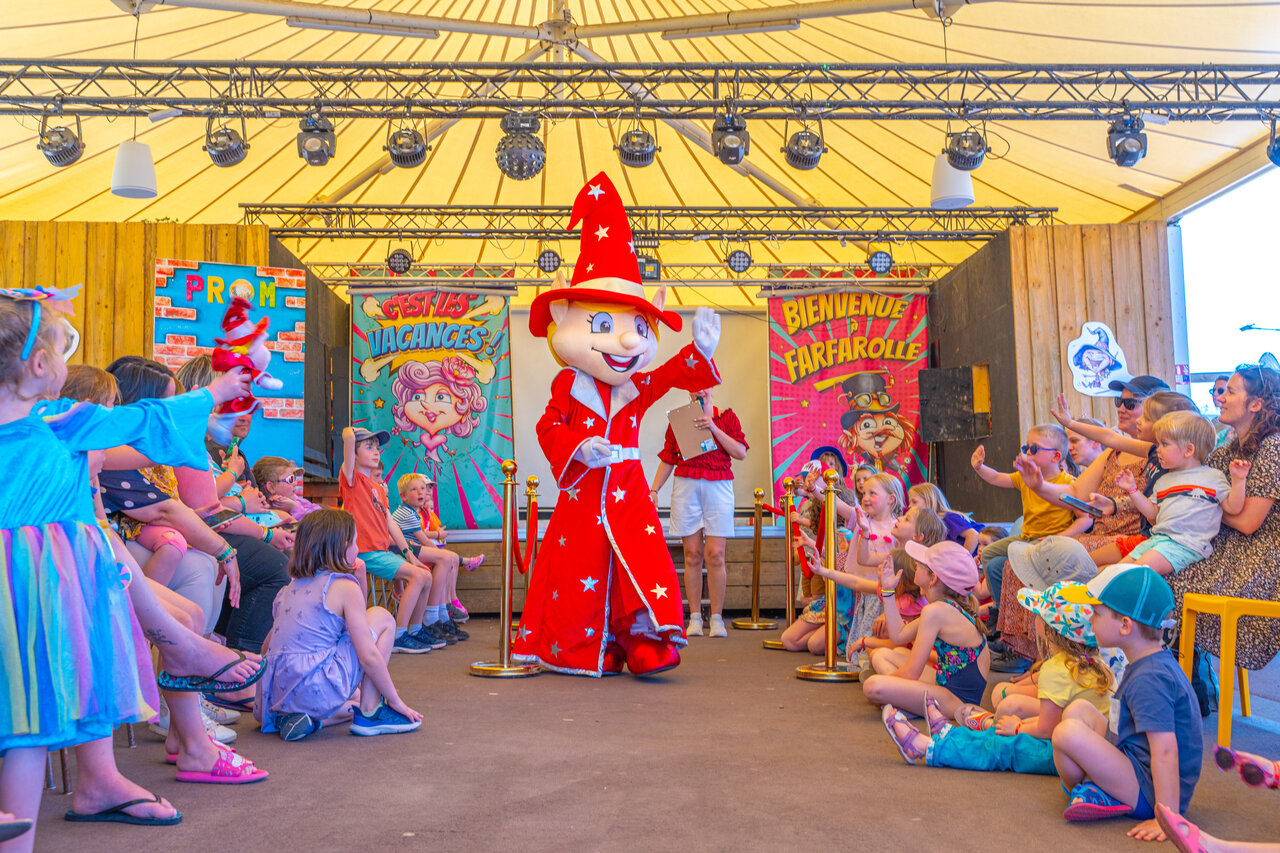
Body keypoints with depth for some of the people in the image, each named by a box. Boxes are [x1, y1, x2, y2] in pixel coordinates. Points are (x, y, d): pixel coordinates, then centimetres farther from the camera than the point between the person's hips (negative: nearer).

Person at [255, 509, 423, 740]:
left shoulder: (292, 586, 16)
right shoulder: (345, 586, -5)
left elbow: (267, 646, 22)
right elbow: (368, 657, -9)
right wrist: (395, 701, 2)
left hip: (275, 694, 7)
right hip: (317, 693, -7)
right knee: (382, 617, 5)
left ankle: (287, 716, 8)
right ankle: (370, 713, 5)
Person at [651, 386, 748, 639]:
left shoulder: (726, 416, 9)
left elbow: (741, 453, -1)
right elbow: (668, 459, 12)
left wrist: (713, 428, -9)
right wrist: (654, 489, 1)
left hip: (718, 487, -1)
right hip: (686, 486, 1)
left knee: (715, 554, -7)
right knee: (692, 554, -1)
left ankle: (717, 618, 2)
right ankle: (695, 618, 6)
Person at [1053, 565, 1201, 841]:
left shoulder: (1149, 679, -24)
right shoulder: (1158, 662, 8)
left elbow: (1165, 751, -29)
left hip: (1149, 795, -10)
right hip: (1136, 766, 10)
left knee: (1068, 734, -26)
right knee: (1078, 709, 11)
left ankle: (1081, 790, 1)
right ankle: (1096, 785, 1)